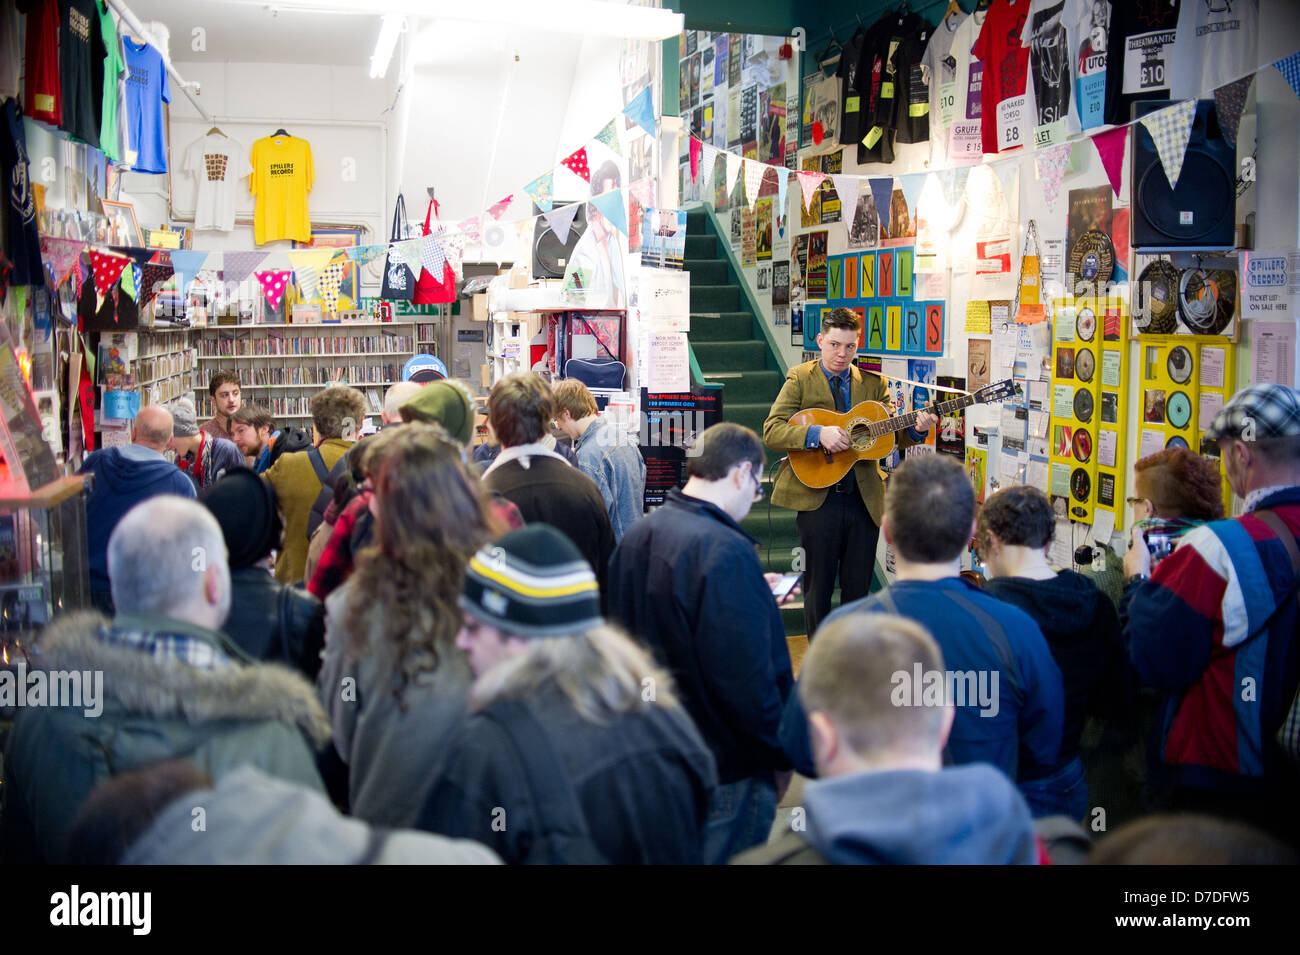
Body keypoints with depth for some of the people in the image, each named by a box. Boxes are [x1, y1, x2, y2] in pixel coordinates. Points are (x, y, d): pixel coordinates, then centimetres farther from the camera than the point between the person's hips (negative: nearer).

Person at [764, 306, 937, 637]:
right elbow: (772, 430, -9)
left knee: (858, 590, 10)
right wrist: (818, 433, -23)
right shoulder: (800, 379, 1)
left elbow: (892, 434, 8)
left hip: (864, 498, 3)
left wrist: (915, 429, -14)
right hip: (817, 497, -3)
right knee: (818, 589, 5)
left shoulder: (873, 383, 10)